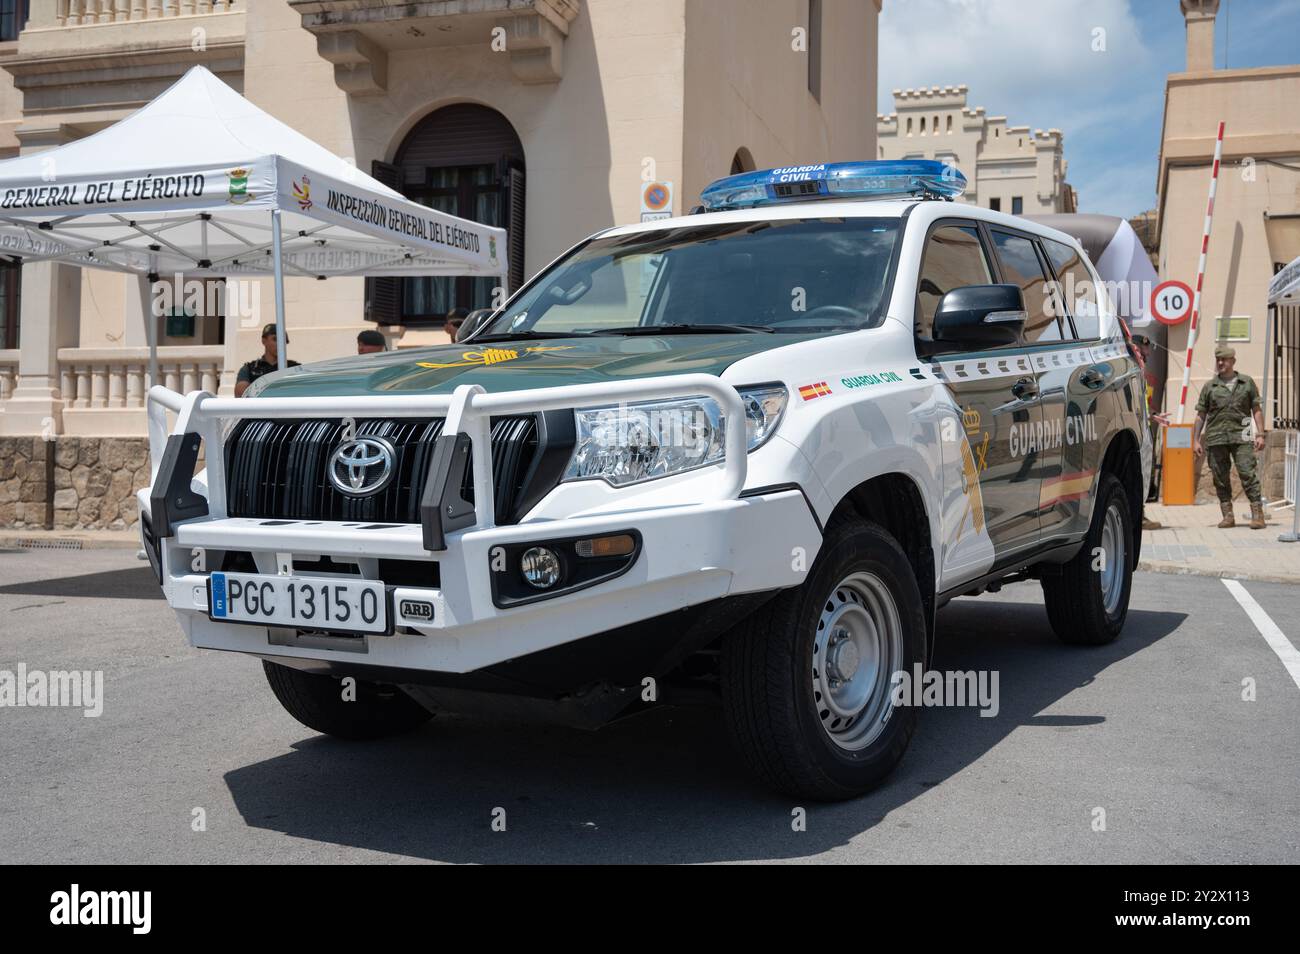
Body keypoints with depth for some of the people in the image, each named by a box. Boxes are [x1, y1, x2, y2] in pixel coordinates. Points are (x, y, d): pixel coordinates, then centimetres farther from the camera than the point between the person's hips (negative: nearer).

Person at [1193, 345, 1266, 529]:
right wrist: (1196, 440, 7)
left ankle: (1257, 514, -10)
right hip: (1215, 438, 2)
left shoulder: (1247, 382, 11)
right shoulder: (1209, 386, 12)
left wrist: (1260, 434, 1)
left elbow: (1256, 410, 11)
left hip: (1240, 437, -2)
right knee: (1220, 478, 3)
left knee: (1248, 474, -10)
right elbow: (1201, 415, 13)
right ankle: (1227, 515, 10)